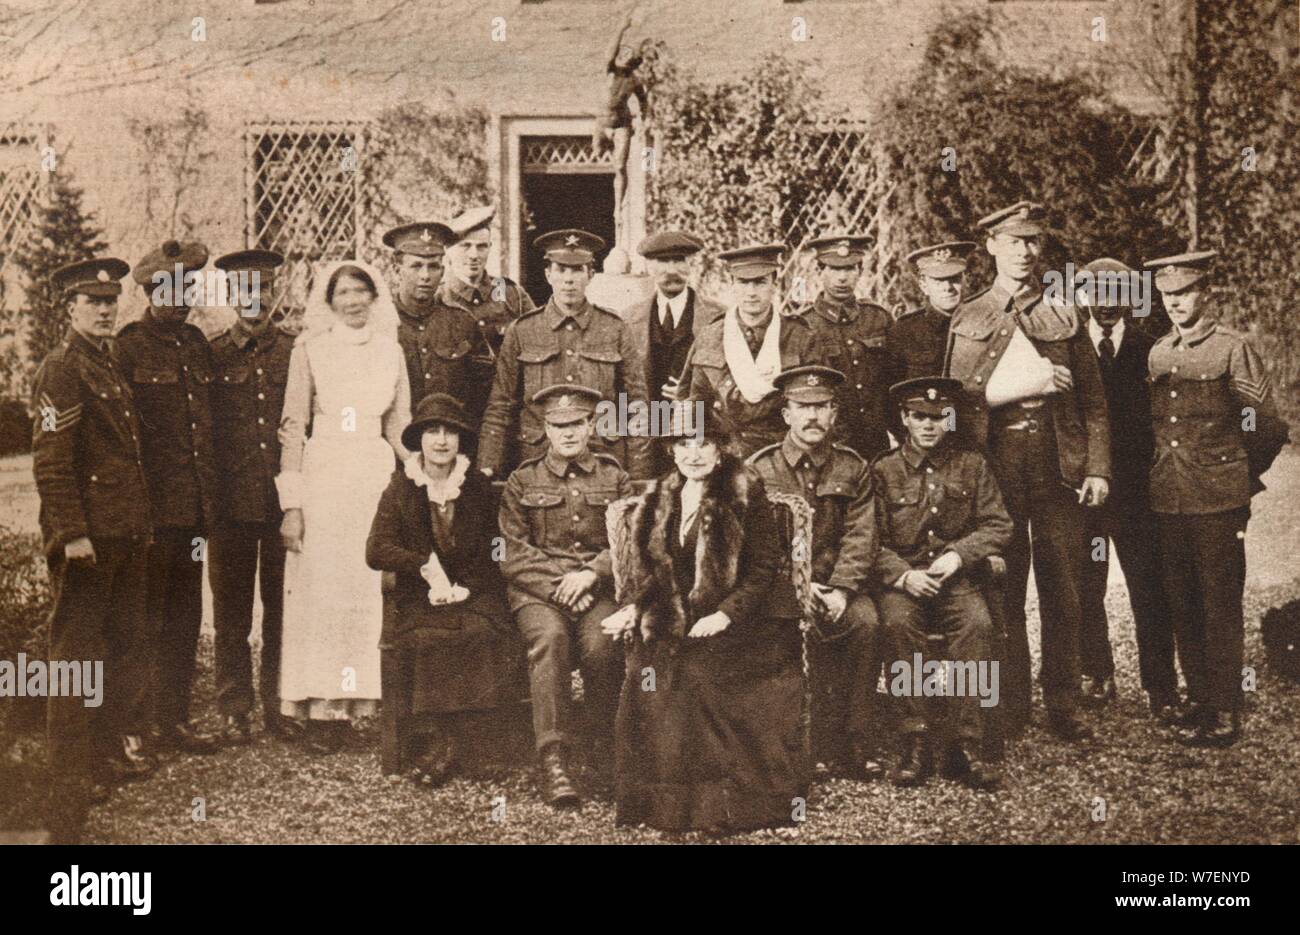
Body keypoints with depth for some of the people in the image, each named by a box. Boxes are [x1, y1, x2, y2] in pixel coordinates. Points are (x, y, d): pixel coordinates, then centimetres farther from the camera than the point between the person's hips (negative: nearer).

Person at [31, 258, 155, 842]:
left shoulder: (111, 367, 16)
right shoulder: (60, 371, -11)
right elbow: (50, 462, -17)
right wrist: (72, 533, -21)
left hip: (125, 536, 9)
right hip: (86, 540, -9)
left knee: (130, 645, 15)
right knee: (78, 653, -3)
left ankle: (120, 748, 27)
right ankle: (71, 776, 4)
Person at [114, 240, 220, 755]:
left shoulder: (197, 344, 14)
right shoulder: (128, 349, -6)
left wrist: (212, 500, 14)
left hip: (194, 506, 6)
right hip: (151, 509, -6)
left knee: (185, 617, 12)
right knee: (145, 621, -2)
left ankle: (174, 719, 21)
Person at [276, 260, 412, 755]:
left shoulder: (390, 352, 11)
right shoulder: (309, 349, 3)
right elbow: (292, 427, 1)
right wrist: (291, 504, -6)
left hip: (378, 479, 3)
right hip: (322, 478, -2)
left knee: (371, 589, 0)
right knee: (321, 589, -4)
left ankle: (358, 698, 9)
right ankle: (321, 708, 0)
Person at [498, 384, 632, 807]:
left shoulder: (614, 478, 15)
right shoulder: (523, 481, 13)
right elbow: (512, 554, 5)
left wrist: (589, 574, -12)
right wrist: (559, 587, -10)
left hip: (599, 588, 0)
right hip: (537, 591, 0)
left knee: (600, 643, -32)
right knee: (549, 637, -33)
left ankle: (607, 754, -13)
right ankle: (554, 760, -35)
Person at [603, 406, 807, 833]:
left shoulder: (745, 493, 0)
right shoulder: (659, 499, 15)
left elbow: (764, 569, -3)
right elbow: (649, 569, 19)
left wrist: (725, 615, -15)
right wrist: (635, 608, 0)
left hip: (735, 626, -4)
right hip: (675, 625, 4)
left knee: (694, 672, -29)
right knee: (646, 670, -24)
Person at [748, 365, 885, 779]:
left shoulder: (853, 468, 7)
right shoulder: (760, 469, 2)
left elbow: (861, 538, -2)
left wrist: (841, 590, -17)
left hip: (837, 583, 2)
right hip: (777, 583, -2)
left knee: (865, 621, -29)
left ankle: (860, 745, -18)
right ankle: (826, 744, -22)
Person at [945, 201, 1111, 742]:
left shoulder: (1064, 315, 12)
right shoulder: (966, 320, 8)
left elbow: (1093, 400, 10)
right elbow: (959, 397, -1)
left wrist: (1097, 468, 1)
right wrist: (1030, 383, -12)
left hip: (1059, 462, 1)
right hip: (995, 464, -1)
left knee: (1062, 591, 3)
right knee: (1003, 590, 2)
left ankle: (1064, 707, 12)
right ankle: (1011, 707, 11)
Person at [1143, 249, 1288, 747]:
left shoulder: (1232, 348, -4)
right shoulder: (1157, 355, 12)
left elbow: (1267, 429, -1)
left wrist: (1237, 477, 8)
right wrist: (1165, 478, 14)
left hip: (1218, 500, -5)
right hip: (1168, 499, 5)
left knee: (1221, 607, -1)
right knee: (1182, 607, 9)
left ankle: (1226, 711, 5)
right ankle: (1199, 700, 20)